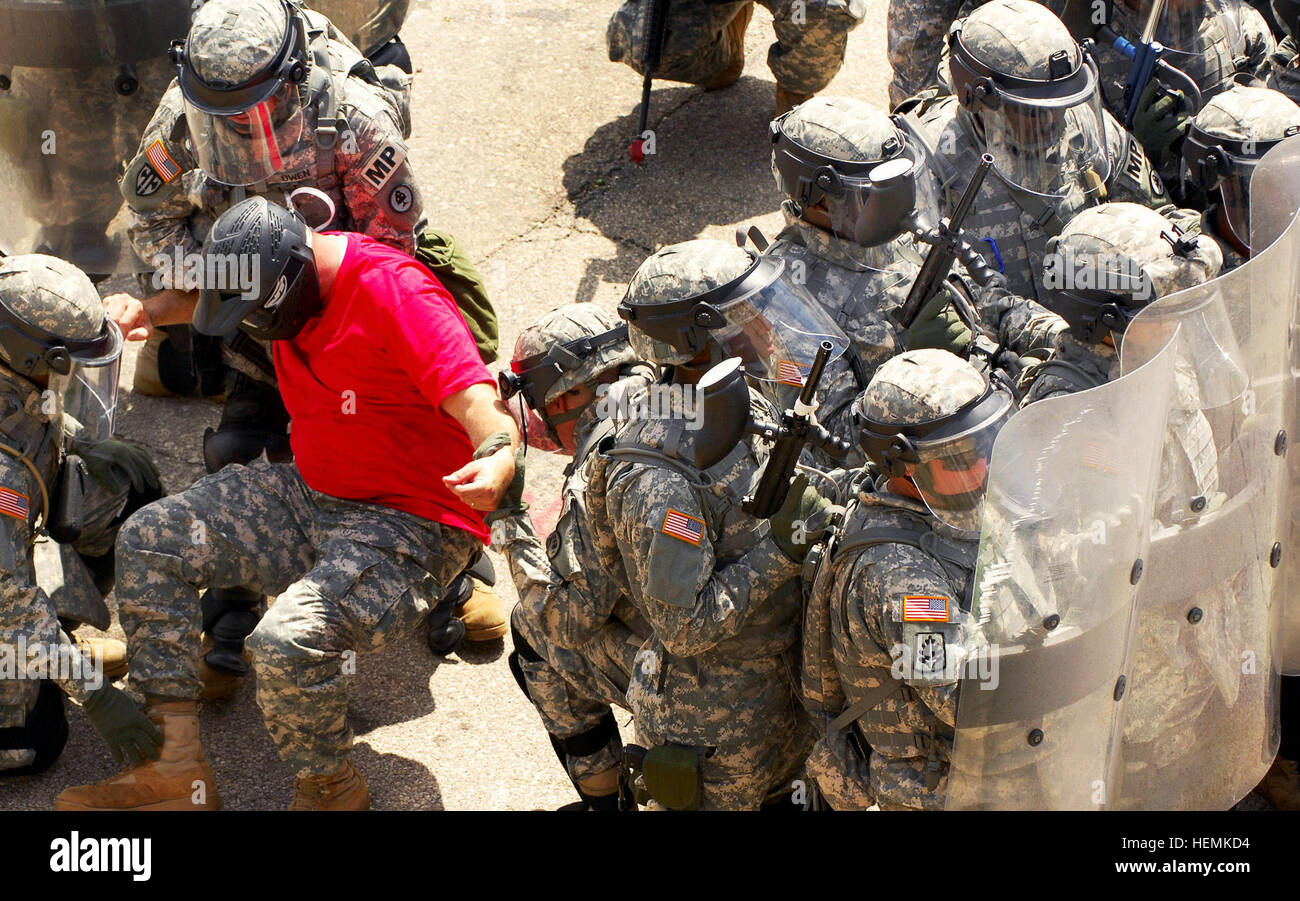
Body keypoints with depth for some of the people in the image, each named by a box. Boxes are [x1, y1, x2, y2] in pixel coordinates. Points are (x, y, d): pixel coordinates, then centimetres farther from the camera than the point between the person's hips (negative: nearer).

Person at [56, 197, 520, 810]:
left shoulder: (393, 293, -24)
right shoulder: (279, 275, 2)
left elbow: (483, 407, -32)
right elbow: (189, 296, 26)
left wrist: (498, 462, -54)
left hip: (410, 523, -9)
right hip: (311, 493, 9)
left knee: (287, 642, -32)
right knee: (147, 542, 3)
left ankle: (331, 791, -1)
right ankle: (177, 772, 3)